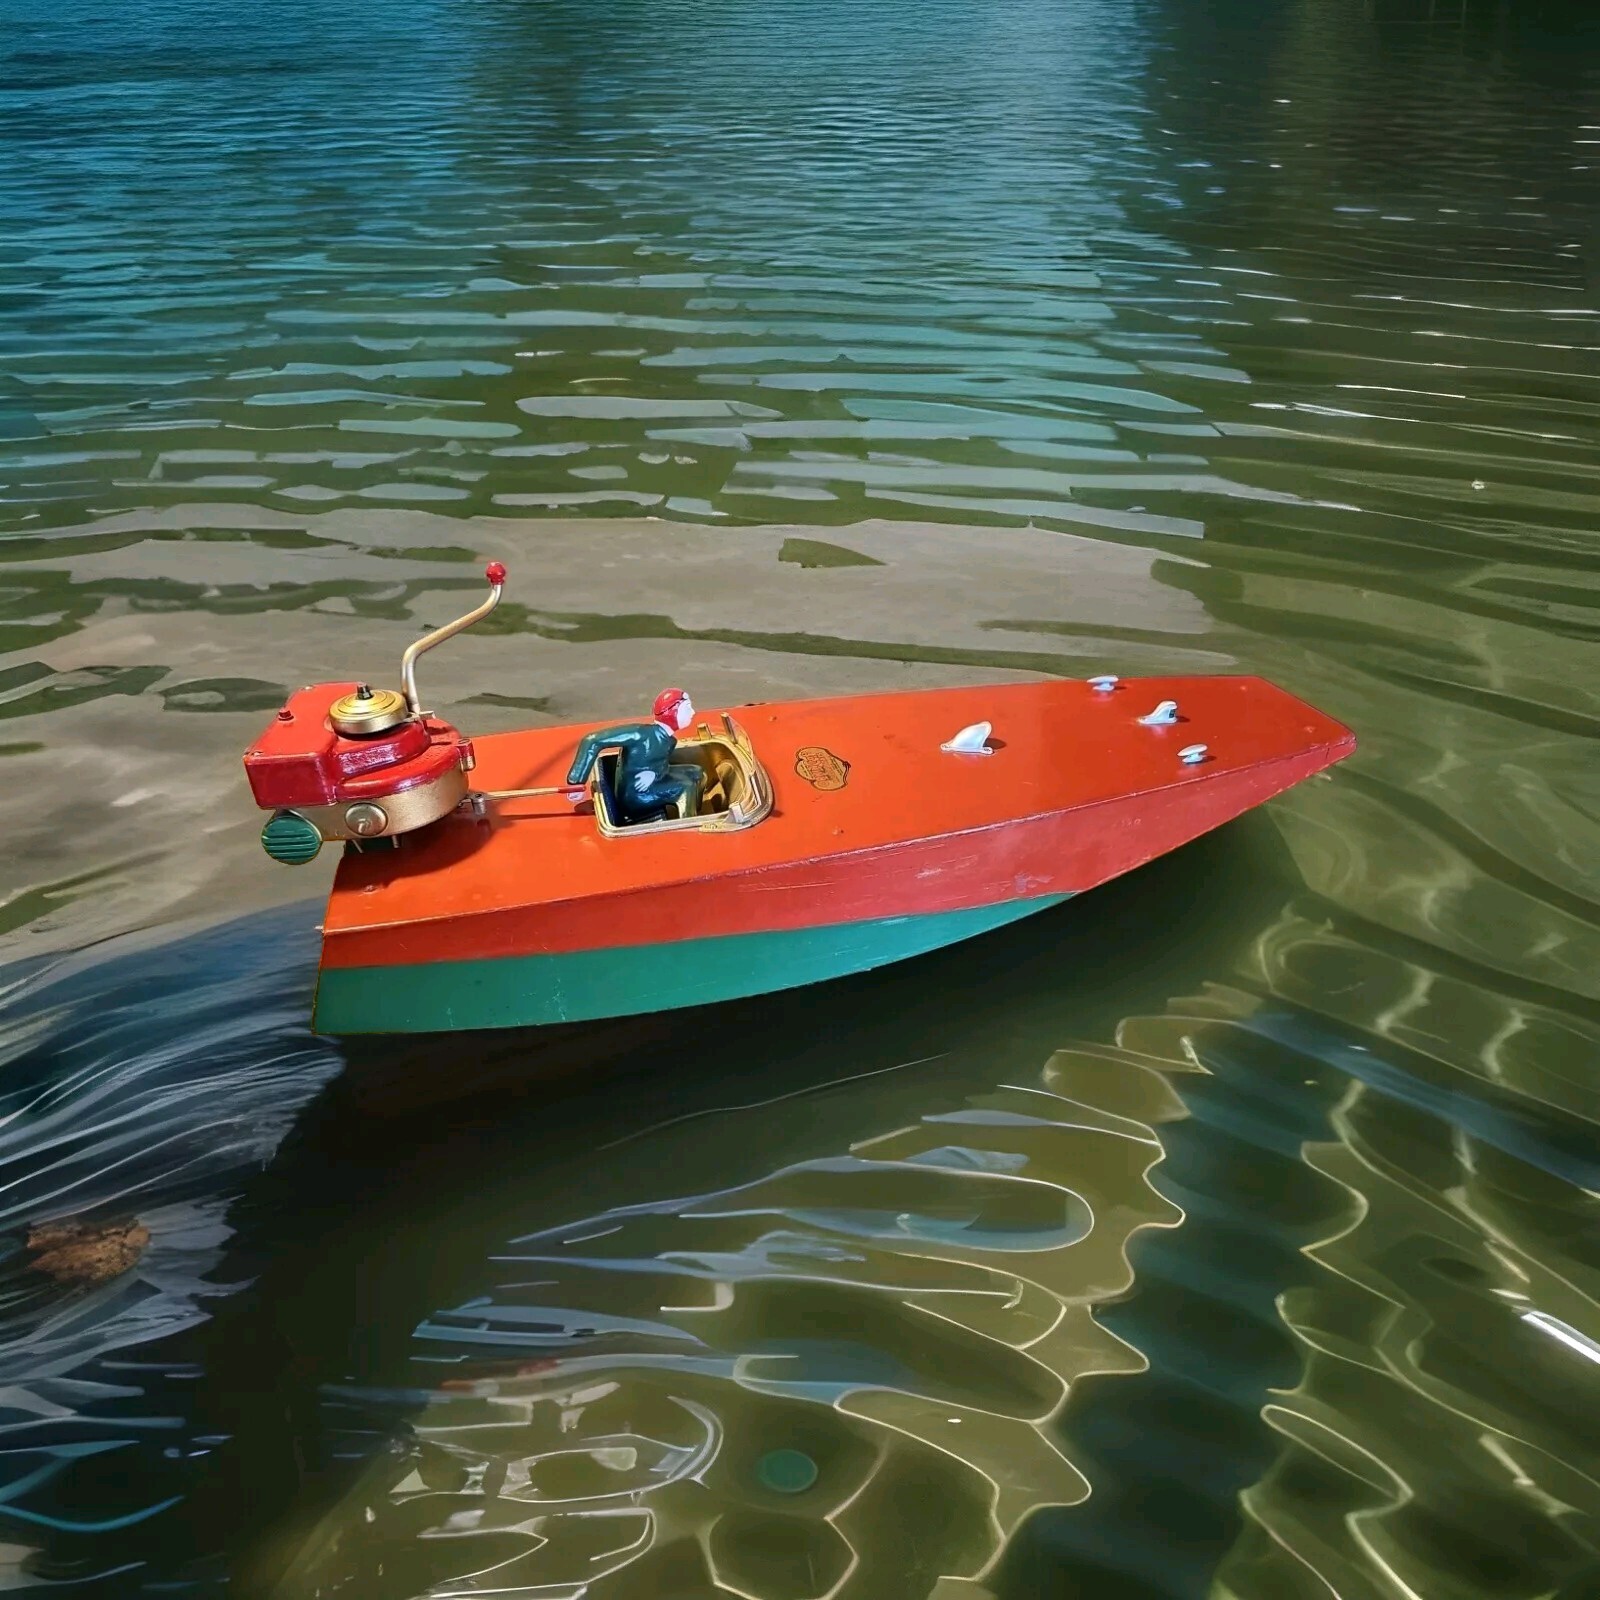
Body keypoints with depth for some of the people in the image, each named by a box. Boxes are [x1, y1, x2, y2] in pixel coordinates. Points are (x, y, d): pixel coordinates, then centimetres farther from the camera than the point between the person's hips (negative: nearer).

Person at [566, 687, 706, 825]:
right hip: (632, 798, -9)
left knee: (695, 773, 8)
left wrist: (654, 774, -25)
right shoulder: (642, 734, -28)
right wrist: (577, 781, -33)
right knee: (685, 788, -20)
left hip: (650, 786, 9)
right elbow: (592, 741, -30)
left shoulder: (669, 739, -3)